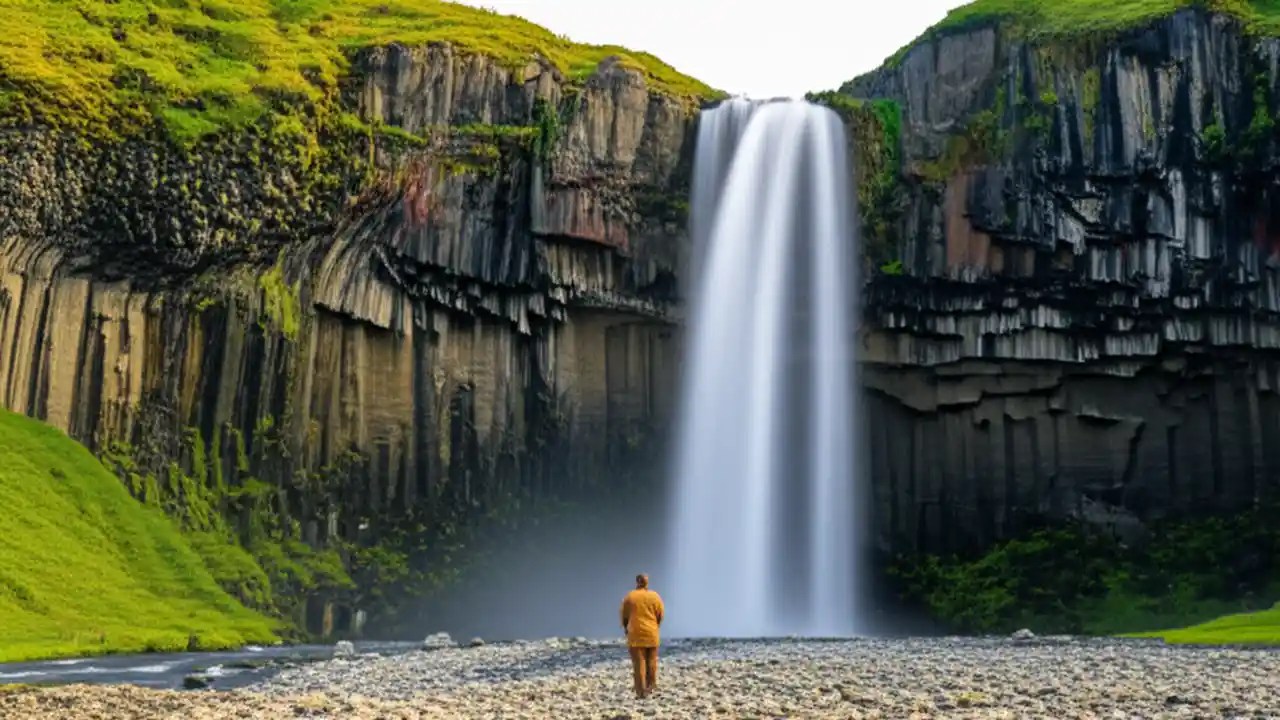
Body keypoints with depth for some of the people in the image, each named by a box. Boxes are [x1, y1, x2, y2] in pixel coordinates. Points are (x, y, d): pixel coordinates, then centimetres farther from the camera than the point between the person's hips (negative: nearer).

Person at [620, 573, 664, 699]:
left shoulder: (629, 597, -1)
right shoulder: (655, 597, 2)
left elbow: (624, 617, 5)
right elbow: (660, 616, 4)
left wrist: (627, 629, 21)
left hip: (635, 634, -2)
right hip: (652, 634, 2)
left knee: (639, 663, -2)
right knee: (651, 661, 15)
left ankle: (641, 692, -5)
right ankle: (651, 686, 18)